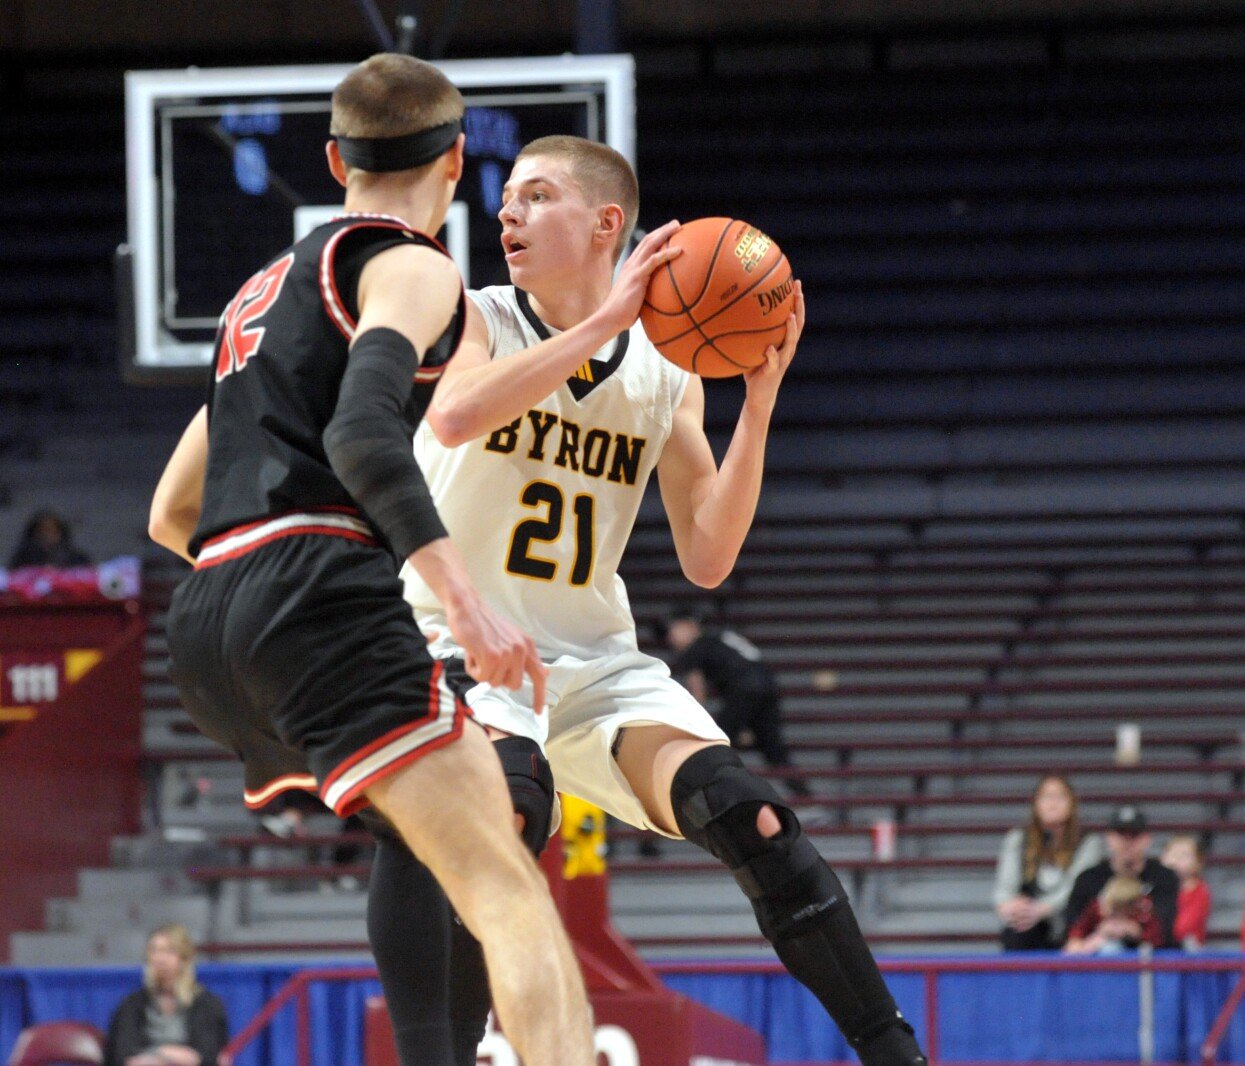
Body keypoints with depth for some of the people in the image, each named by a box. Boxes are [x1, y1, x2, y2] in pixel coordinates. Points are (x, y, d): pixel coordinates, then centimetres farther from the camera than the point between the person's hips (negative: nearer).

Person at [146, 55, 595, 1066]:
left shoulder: (266, 290, 29)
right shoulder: (410, 267, 3)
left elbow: (171, 514, 33)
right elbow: (362, 433, -18)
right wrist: (465, 601, -27)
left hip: (206, 622, 9)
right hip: (318, 597, -9)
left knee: (416, 831, 31)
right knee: (505, 887, -19)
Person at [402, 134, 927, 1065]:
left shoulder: (666, 371, 5)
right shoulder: (473, 320, -5)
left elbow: (707, 560, -1)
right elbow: (456, 415, -29)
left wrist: (760, 401, -10)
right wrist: (605, 320, -29)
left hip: (596, 662, 3)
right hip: (463, 645, -3)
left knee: (749, 817, -17)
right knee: (508, 802, -35)